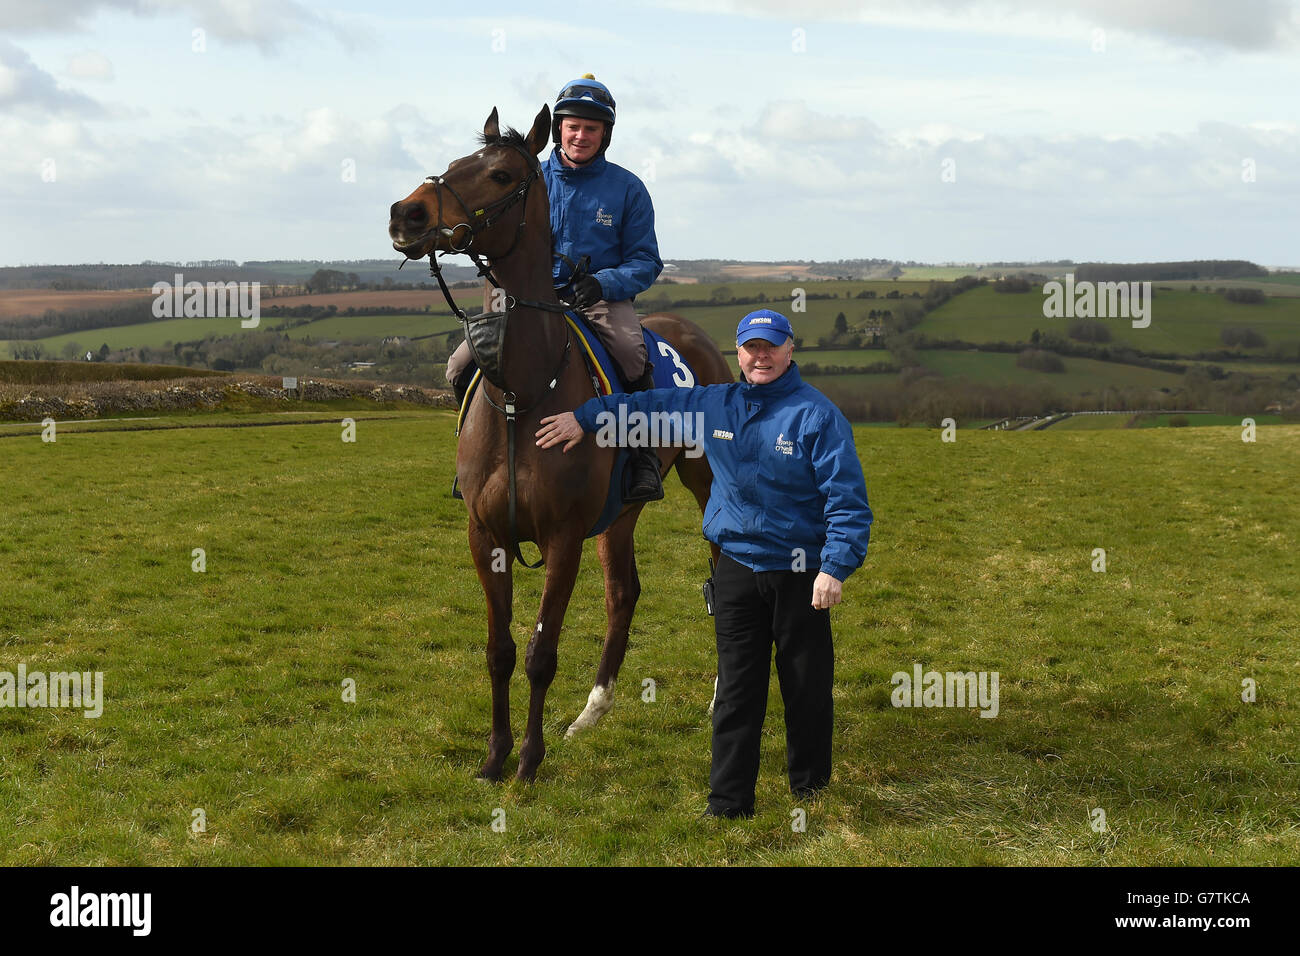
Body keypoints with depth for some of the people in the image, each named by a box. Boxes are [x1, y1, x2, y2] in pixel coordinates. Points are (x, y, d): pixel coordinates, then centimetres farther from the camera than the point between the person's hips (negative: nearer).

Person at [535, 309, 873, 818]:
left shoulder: (817, 414, -10)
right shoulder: (712, 405, 6)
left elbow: (848, 500, -14)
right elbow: (649, 405, 21)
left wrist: (835, 568, -23)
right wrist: (585, 417, 21)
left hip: (800, 574, -4)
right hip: (736, 568, 4)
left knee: (806, 688, 7)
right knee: (736, 690, 5)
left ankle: (811, 790, 25)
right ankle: (728, 803, 10)